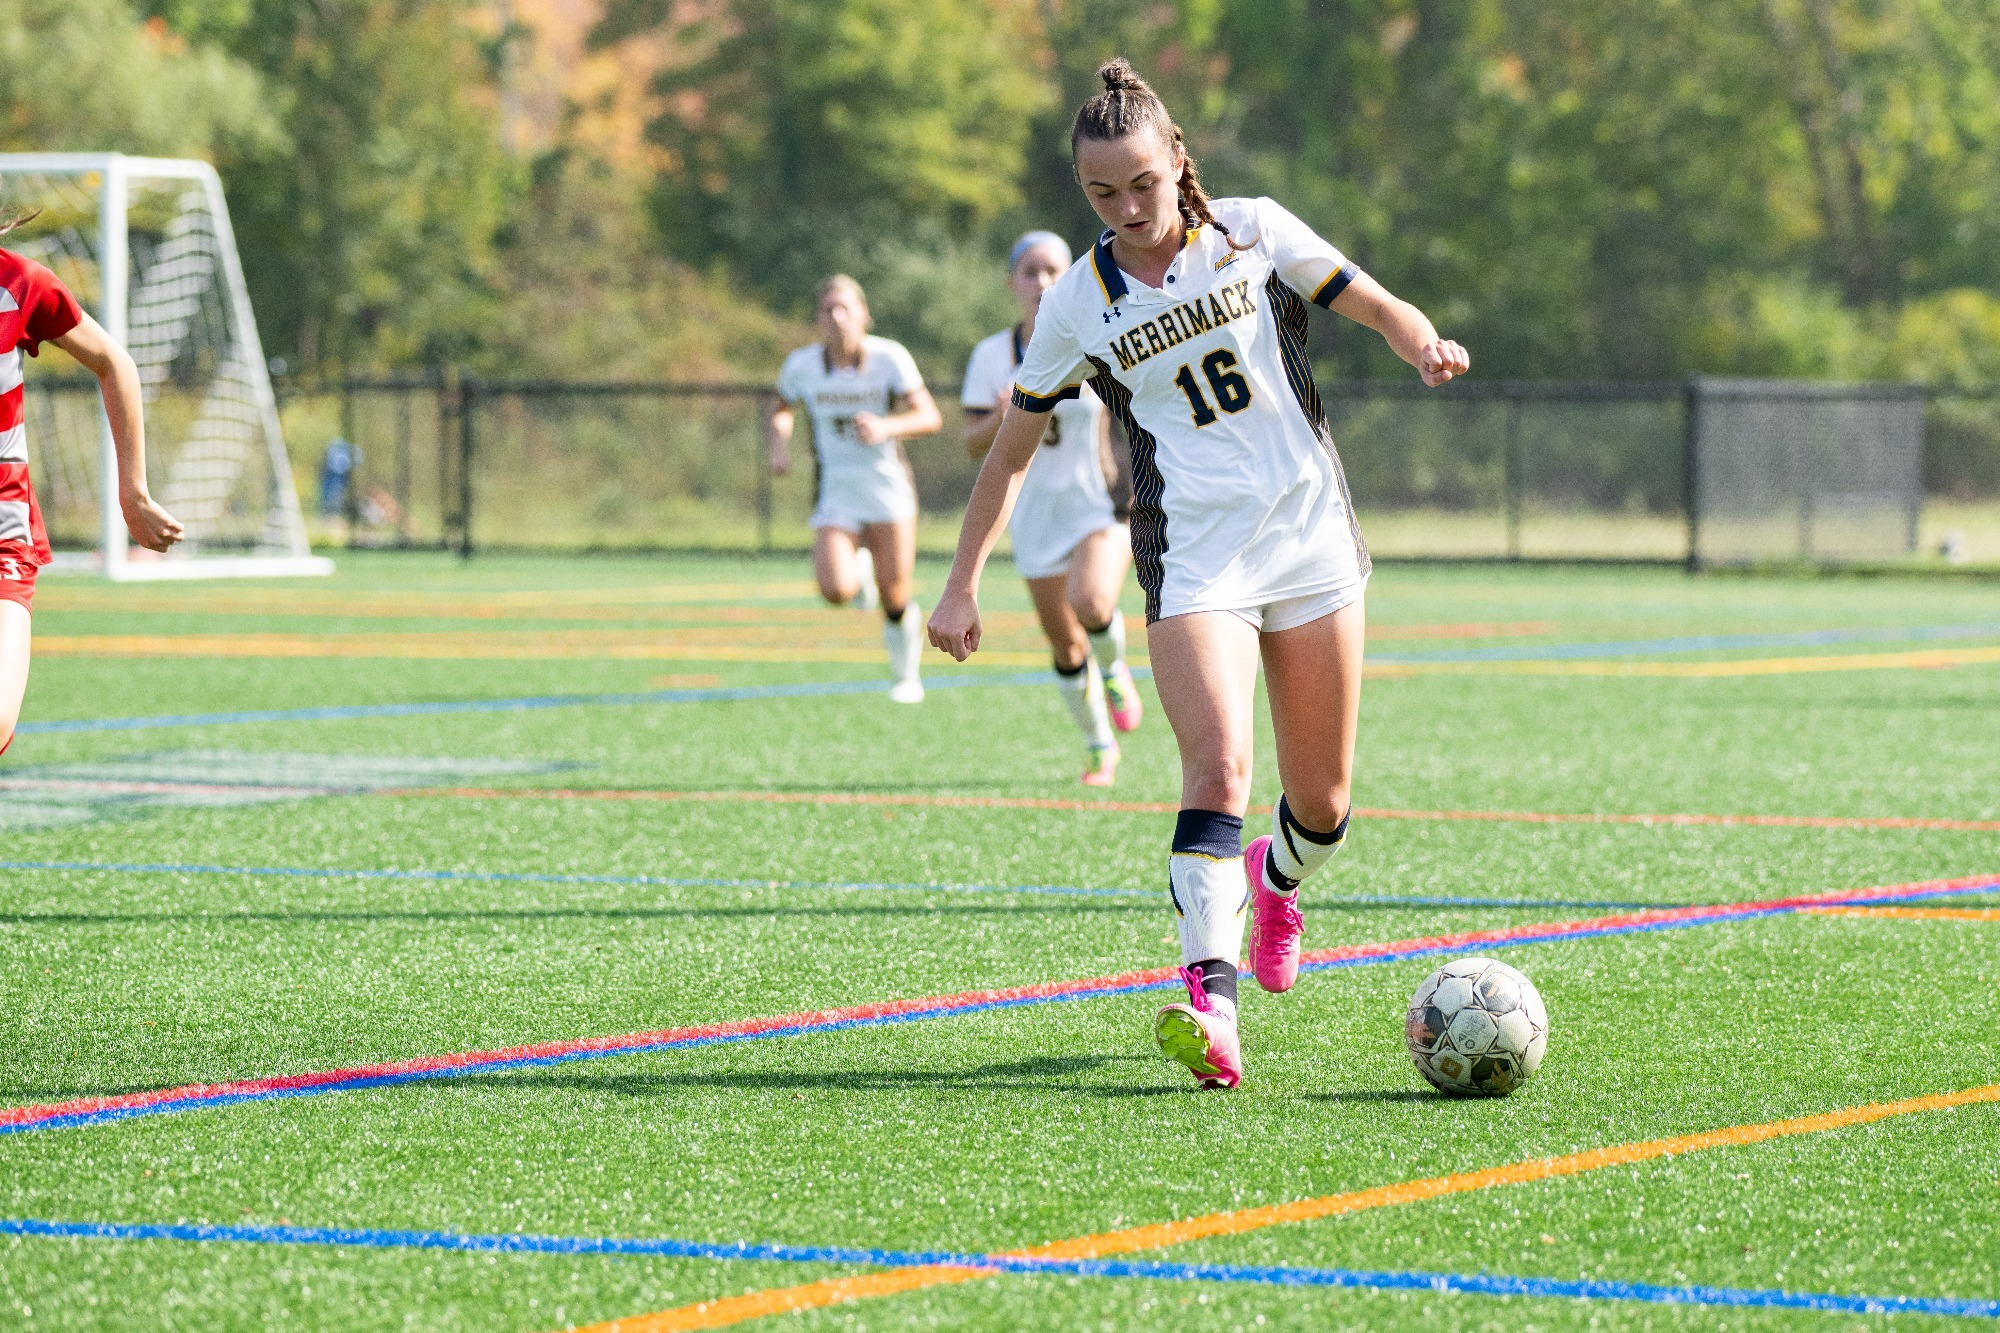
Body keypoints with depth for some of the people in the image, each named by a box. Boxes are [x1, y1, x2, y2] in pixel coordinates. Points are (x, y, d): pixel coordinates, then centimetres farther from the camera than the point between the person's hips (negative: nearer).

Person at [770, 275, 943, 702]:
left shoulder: (889, 357, -10)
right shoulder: (802, 365, -4)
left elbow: (930, 417, -14)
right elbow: (782, 408, 17)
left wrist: (886, 427, -32)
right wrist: (779, 443, -4)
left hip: (889, 488, -1)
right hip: (836, 492, 1)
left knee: (895, 600, -2)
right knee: (837, 590, -21)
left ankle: (907, 676, 27)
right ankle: (859, 569, 18)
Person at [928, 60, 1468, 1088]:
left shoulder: (1252, 233, 1)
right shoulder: (1079, 303, 2)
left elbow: (1379, 309, 2)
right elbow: (1012, 446, 11)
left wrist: (1424, 346, -22)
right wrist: (962, 584, 9)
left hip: (1311, 541, 2)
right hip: (1193, 562, -1)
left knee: (1321, 800, 6)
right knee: (1218, 764, -25)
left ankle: (1276, 880, 42)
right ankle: (1209, 1000, -33)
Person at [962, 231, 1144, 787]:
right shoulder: (992, 356, -3)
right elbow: (973, 444, -3)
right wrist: (1002, 418, -24)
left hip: (1104, 502, -3)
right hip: (1036, 510, 3)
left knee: (1091, 603, -29)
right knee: (1066, 647, 6)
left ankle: (1114, 670, 5)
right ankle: (1102, 749, 27)